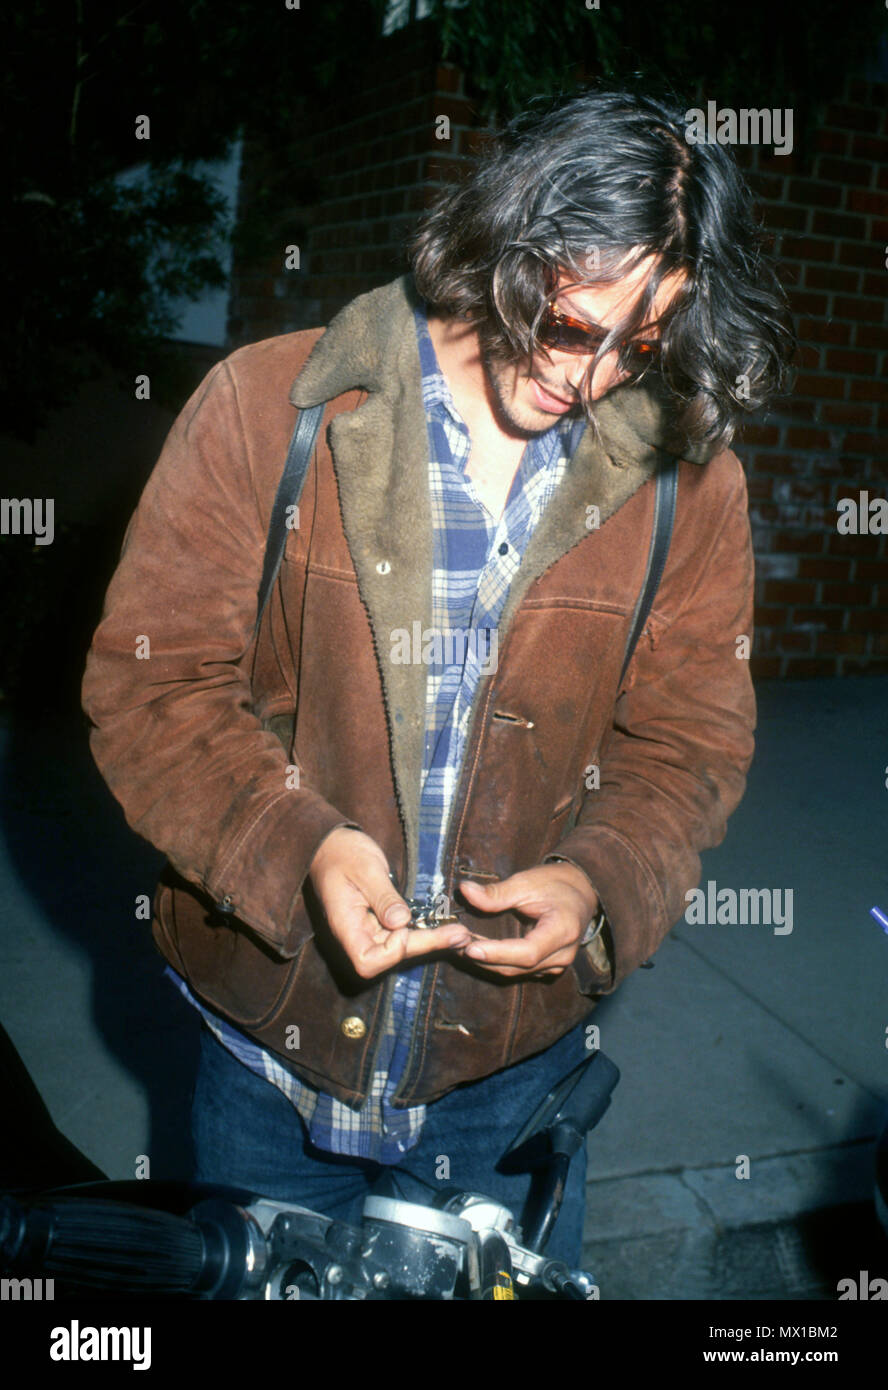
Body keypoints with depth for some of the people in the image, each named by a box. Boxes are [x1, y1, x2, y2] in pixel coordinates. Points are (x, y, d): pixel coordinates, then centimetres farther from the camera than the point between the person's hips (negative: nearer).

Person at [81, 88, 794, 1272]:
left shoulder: (688, 476, -6)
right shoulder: (266, 409, -11)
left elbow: (690, 741, 0)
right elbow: (148, 680, -10)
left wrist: (598, 884, -19)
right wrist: (300, 844, -24)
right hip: (267, 1036, 0)